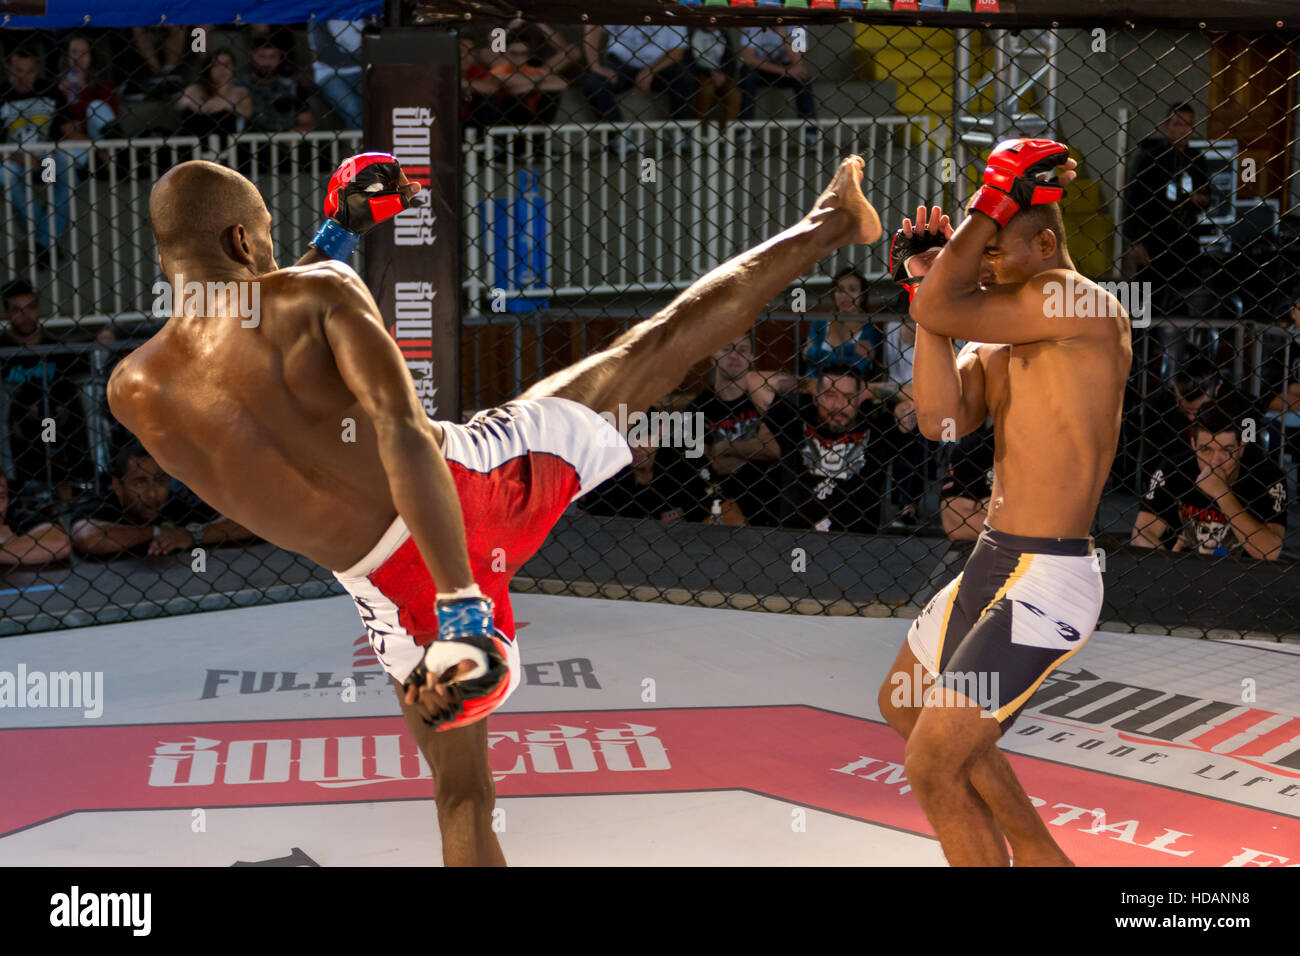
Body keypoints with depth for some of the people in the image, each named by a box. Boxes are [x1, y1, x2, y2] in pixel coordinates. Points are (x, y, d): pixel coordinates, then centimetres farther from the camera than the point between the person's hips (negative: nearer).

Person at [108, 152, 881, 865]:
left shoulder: (132, 393, 3)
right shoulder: (318, 292, -9)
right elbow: (403, 432, -23)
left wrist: (335, 237, 30)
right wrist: (466, 613, -27)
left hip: (393, 586, 3)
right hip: (478, 483, -3)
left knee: (461, 795, 23)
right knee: (652, 352, 15)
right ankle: (829, 224, 33)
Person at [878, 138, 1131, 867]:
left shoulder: (1087, 309, -16)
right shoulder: (995, 345, 10)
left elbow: (939, 310, -23)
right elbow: (943, 421, -6)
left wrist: (996, 200, -13)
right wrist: (929, 281, -4)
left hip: (1046, 582, -10)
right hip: (992, 564, 10)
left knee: (932, 769, -10)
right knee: (905, 706, 28)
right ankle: (1039, 856, 37)